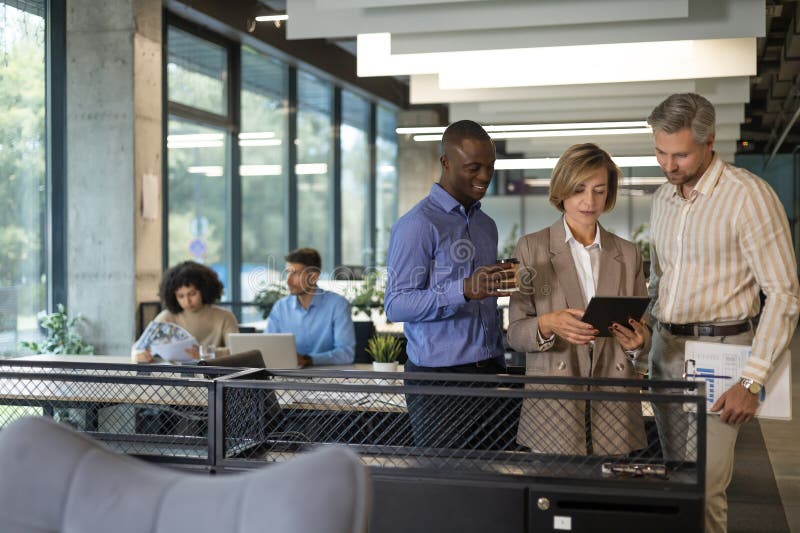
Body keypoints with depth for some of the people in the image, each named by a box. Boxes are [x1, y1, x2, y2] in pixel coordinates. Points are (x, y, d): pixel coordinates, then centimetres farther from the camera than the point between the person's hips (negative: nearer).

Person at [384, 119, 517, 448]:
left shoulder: (487, 226, 16)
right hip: (438, 374, -7)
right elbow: (396, 305, -17)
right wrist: (464, 291, -27)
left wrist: (499, 365, 18)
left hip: (488, 371, 7)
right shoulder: (418, 225, -9)